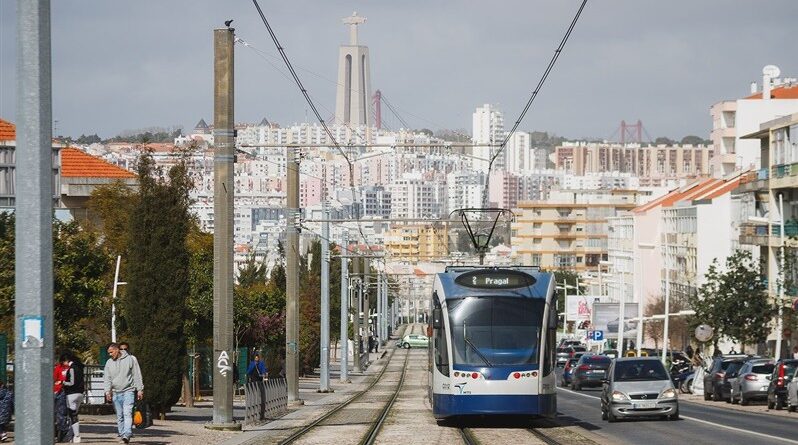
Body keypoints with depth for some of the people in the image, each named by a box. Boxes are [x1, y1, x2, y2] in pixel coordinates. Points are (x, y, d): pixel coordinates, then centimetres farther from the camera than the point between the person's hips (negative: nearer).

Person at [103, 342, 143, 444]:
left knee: (127, 413, -17)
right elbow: (107, 378, 9)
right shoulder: (109, 363, 10)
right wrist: (107, 391, -4)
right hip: (116, 393, 4)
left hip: (128, 391, -4)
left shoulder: (130, 359, 1)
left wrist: (140, 390, -1)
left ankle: (127, 434, -27)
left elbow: (137, 375, 3)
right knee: (119, 415, 5)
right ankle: (122, 434, 11)